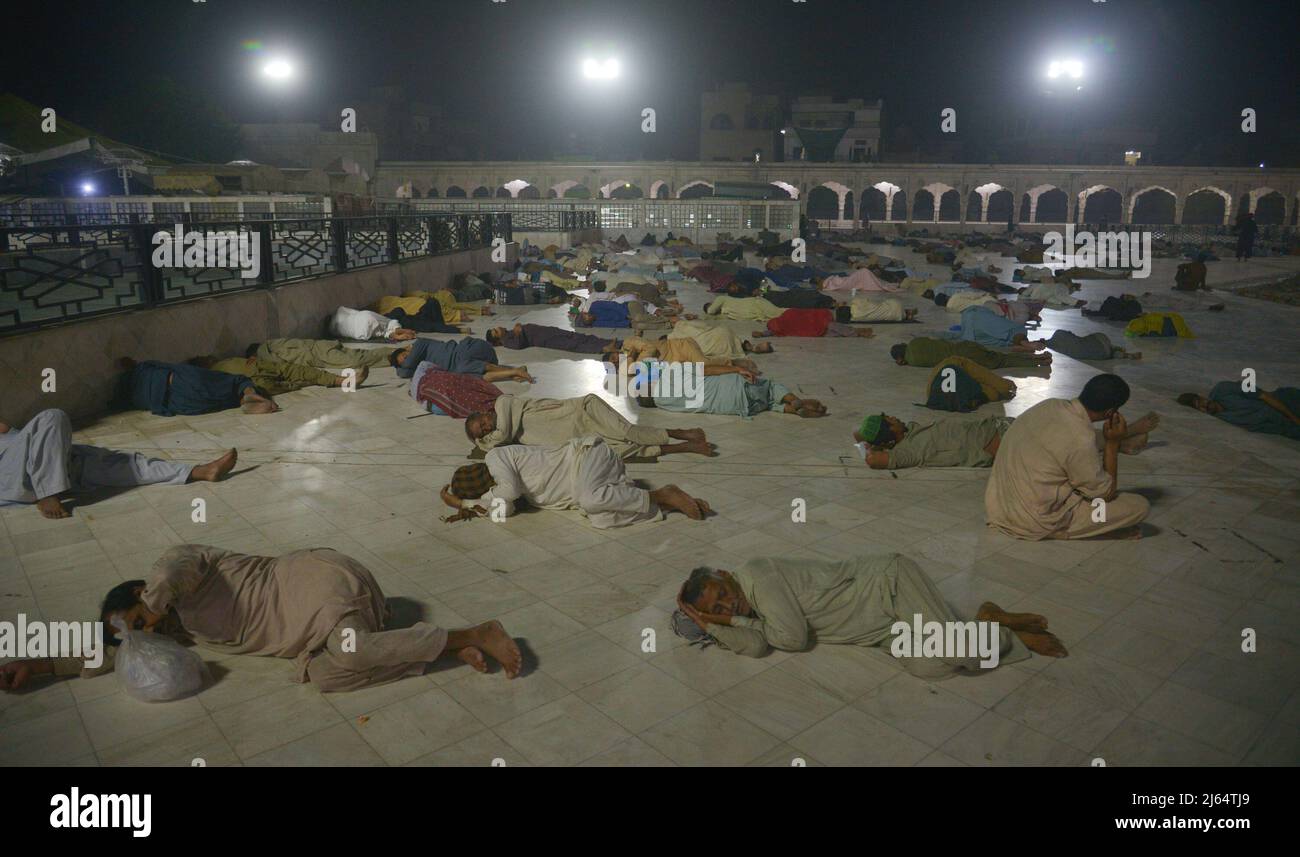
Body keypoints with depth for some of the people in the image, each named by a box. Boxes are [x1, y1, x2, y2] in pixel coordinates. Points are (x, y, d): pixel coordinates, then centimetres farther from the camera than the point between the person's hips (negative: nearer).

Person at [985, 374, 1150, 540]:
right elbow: (1106, 494, -7)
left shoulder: (1050, 405, -2)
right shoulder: (1080, 441, -24)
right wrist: (1113, 443, -6)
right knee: (1139, 505, -2)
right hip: (1035, 523, -8)